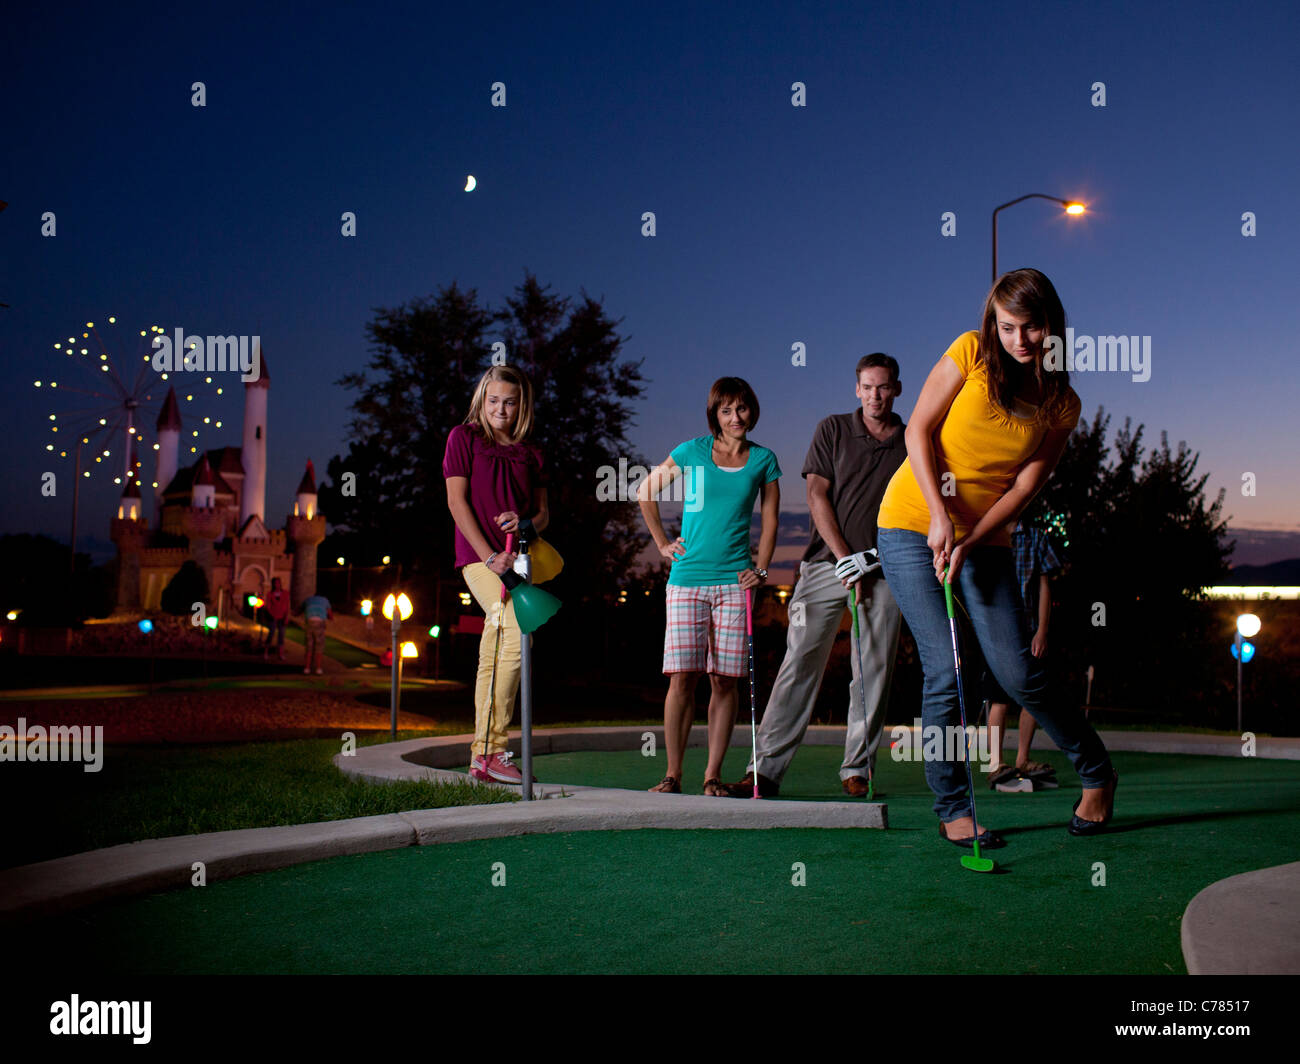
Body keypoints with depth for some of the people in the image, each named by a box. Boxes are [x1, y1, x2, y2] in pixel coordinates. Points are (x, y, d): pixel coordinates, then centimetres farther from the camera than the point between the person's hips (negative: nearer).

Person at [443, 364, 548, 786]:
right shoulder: (463, 438, 4)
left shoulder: (529, 451, 17)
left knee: (493, 658, 6)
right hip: (478, 555, -5)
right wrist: (489, 556, -12)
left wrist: (526, 522, -8)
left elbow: (543, 513, 17)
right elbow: (457, 502, -3)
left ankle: (482, 757, 11)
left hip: (517, 557, 5)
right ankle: (494, 748, -20)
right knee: (517, 630, -25)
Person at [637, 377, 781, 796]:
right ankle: (672, 774, 0)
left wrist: (761, 569, 0)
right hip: (687, 579, -1)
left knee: (724, 680, -1)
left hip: (734, 581, 1)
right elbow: (645, 492, 15)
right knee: (682, 677, -7)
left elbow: (770, 521, 13)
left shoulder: (763, 460, 8)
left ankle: (713, 775, 6)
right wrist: (662, 543, 11)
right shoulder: (691, 452, 4)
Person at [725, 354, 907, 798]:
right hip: (827, 563, -1)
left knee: (874, 673, 0)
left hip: (884, 572, 2)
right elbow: (817, 495, 1)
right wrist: (845, 558, -8)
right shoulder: (832, 430, 8)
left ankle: (856, 769, 10)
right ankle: (767, 769, -6)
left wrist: (872, 559, -5)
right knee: (800, 662, -7)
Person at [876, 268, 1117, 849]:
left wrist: (967, 544, -14)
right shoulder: (971, 353, -4)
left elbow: (1024, 486, -2)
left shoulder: (1062, 405, 3)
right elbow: (918, 430, -5)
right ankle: (952, 809, 4)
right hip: (911, 523, -2)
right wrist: (939, 515, -14)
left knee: (1018, 674, -4)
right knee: (945, 672, -9)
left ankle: (1097, 775, 19)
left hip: (985, 540, 2)